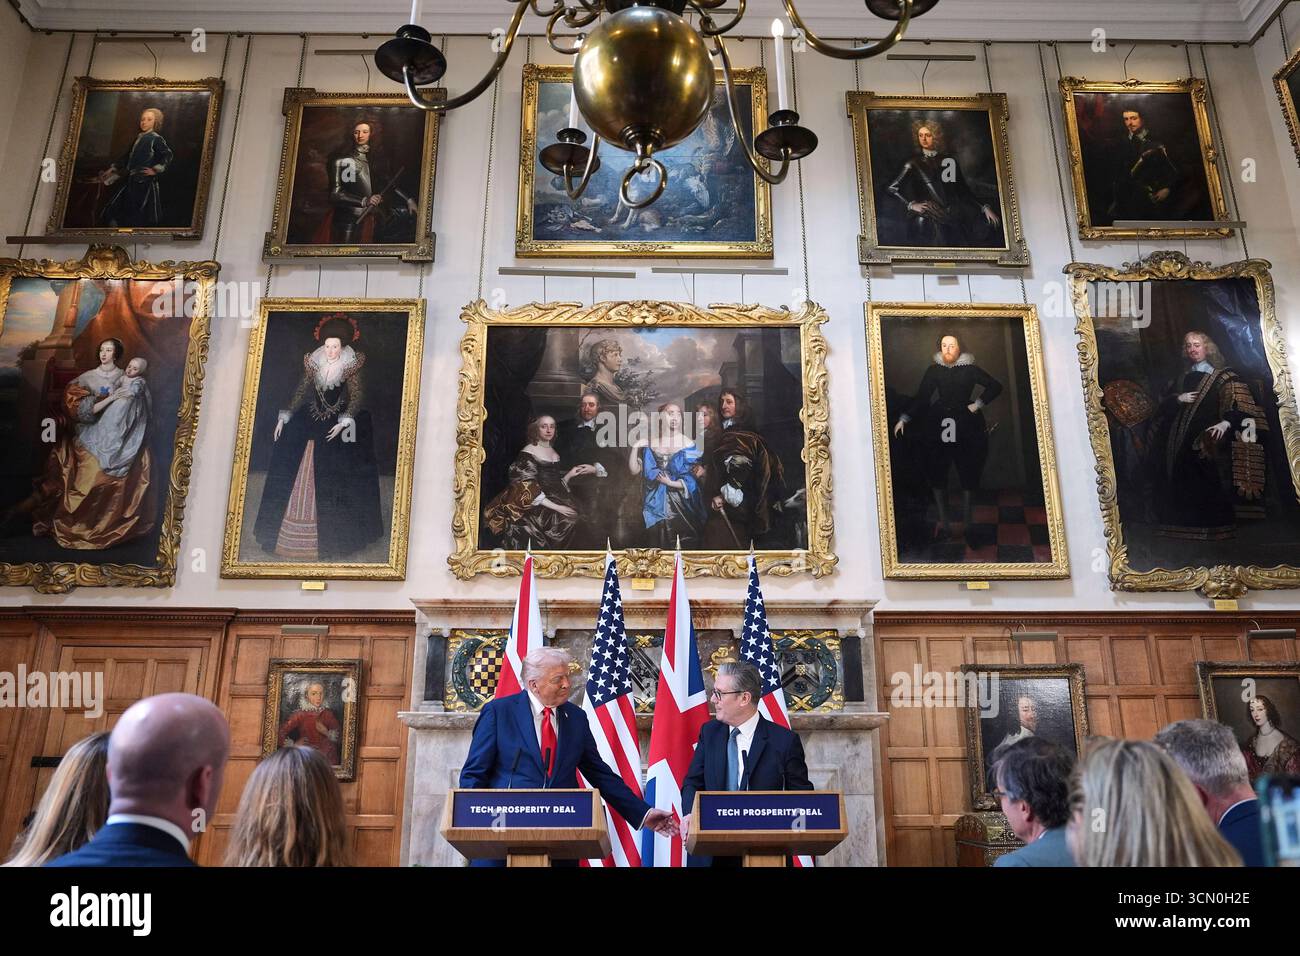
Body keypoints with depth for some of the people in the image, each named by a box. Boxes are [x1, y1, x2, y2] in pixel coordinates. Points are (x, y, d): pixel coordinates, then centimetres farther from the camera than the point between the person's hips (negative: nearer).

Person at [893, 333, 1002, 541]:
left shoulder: (970, 369, 1)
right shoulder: (934, 370, 3)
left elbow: (995, 386, 4)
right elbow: (921, 397, 0)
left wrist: (978, 404, -4)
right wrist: (904, 418, -8)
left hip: (966, 429, -1)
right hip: (939, 427, 1)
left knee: (967, 475, 3)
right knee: (936, 475, -2)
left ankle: (967, 522, 13)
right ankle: (943, 522, 8)